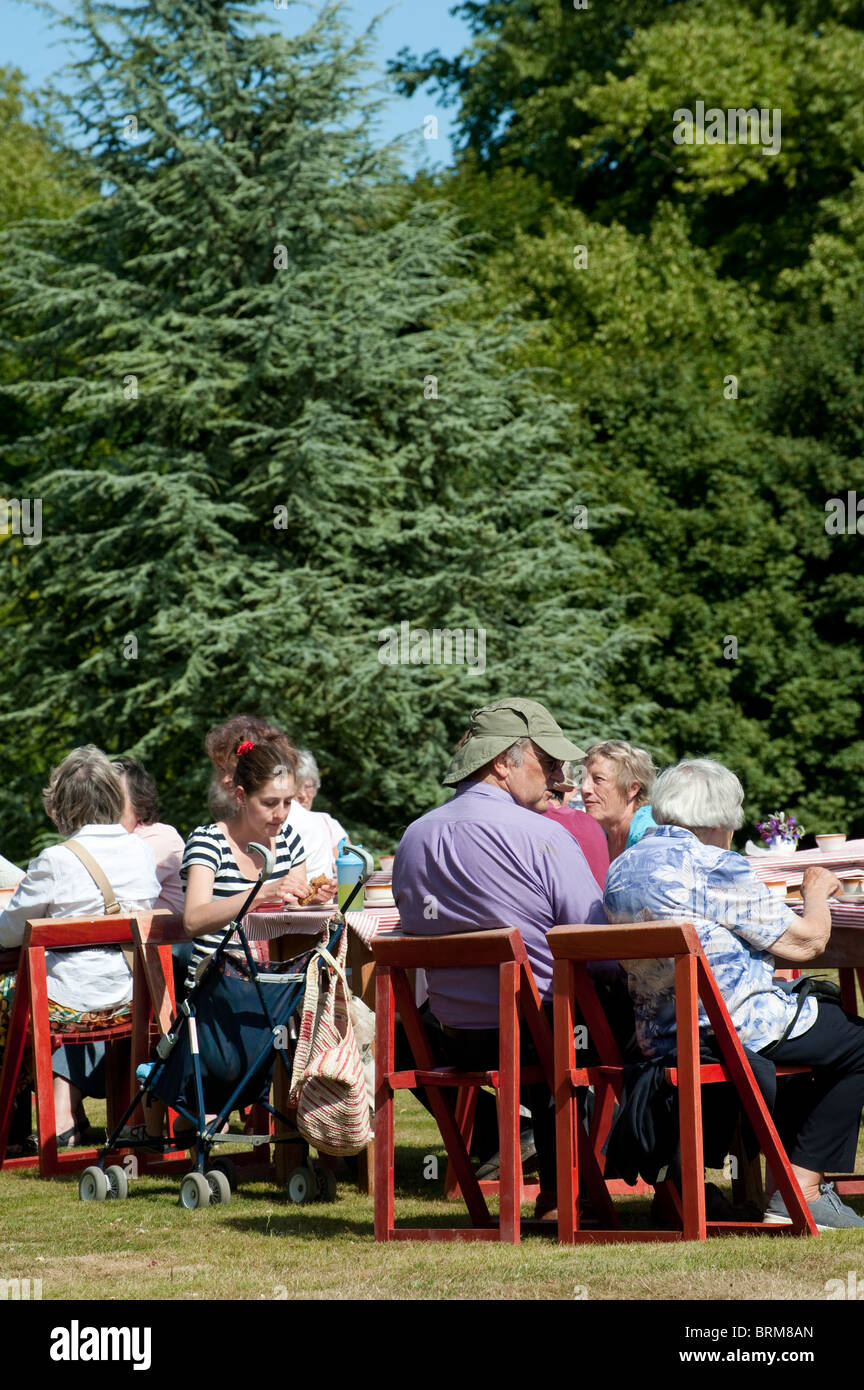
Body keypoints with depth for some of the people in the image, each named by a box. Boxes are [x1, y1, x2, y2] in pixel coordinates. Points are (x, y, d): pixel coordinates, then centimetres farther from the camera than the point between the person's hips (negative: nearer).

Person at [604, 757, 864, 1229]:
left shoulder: (621, 868, 8)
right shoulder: (718, 869, -16)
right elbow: (804, 942, -11)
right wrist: (817, 894, 10)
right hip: (738, 1031, -9)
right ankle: (802, 1189, 5)